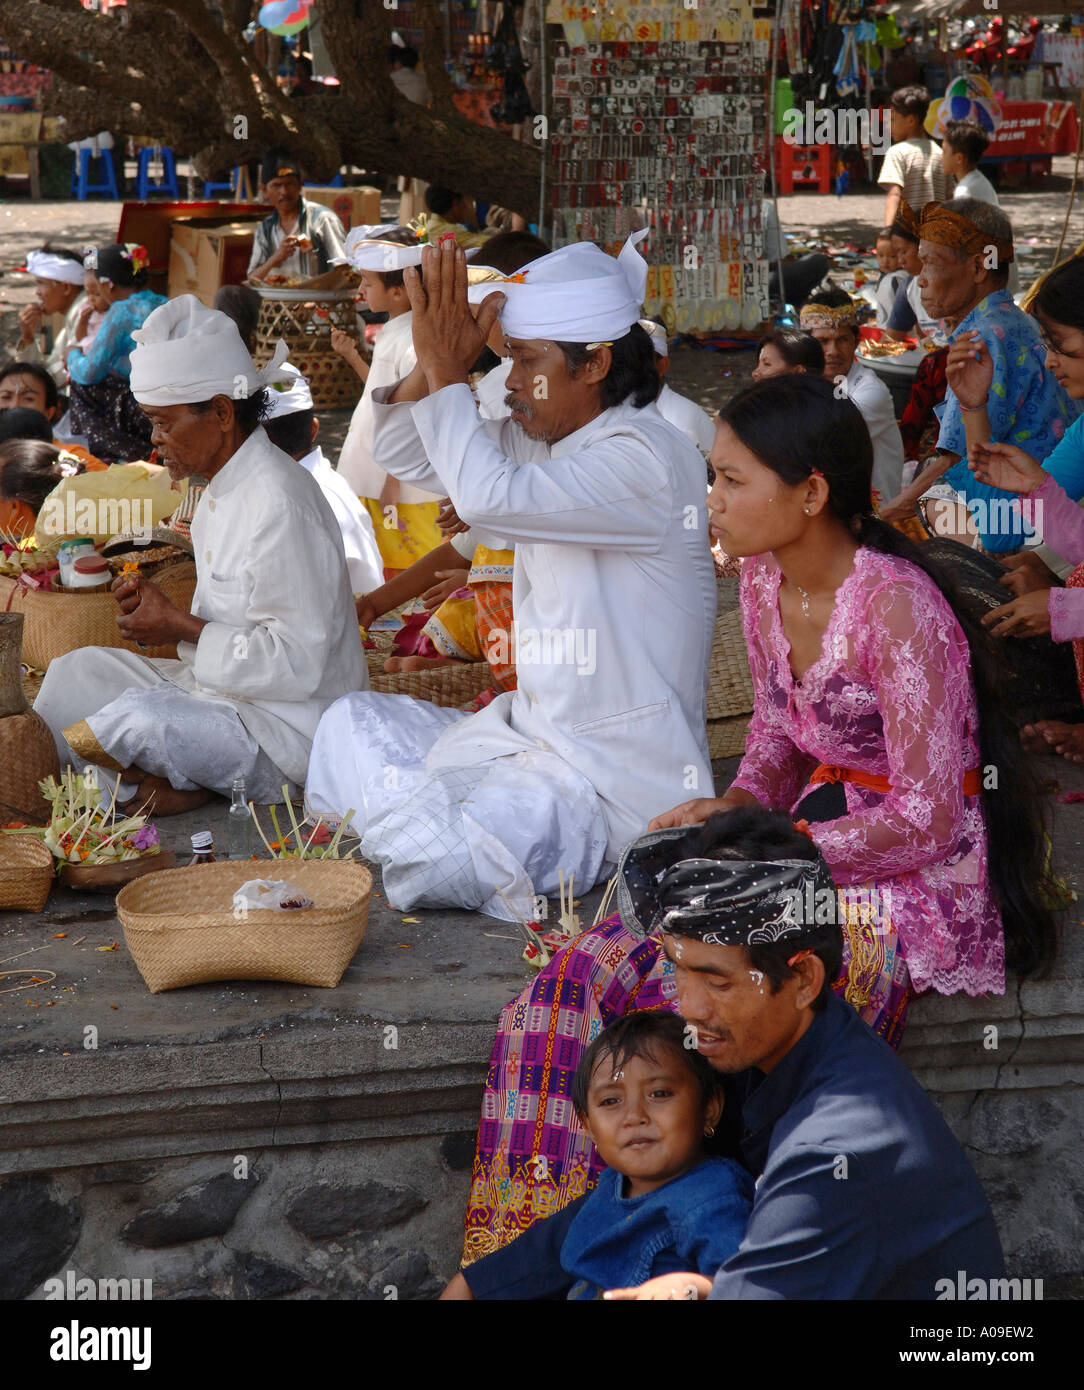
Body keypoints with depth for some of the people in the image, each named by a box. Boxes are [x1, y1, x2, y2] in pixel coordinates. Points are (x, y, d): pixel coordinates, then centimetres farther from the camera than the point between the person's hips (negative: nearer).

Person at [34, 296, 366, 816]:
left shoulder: (279, 504, -22)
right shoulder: (222, 491, 10)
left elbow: (297, 664, -26)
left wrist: (180, 627, -18)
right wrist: (158, 608, 1)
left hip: (288, 731, -10)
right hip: (226, 692, 10)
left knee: (136, 719, -31)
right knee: (76, 673, 9)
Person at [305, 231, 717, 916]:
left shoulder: (647, 459, -20)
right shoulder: (542, 441, 7)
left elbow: (489, 497, -34)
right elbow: (398, 451, 13)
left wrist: (447, 371, -22)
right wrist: (434, 363, -6)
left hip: (619, 776, -9)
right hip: (536, 729, 9)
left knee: (432, 867, -24)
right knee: (353, 723, 10)